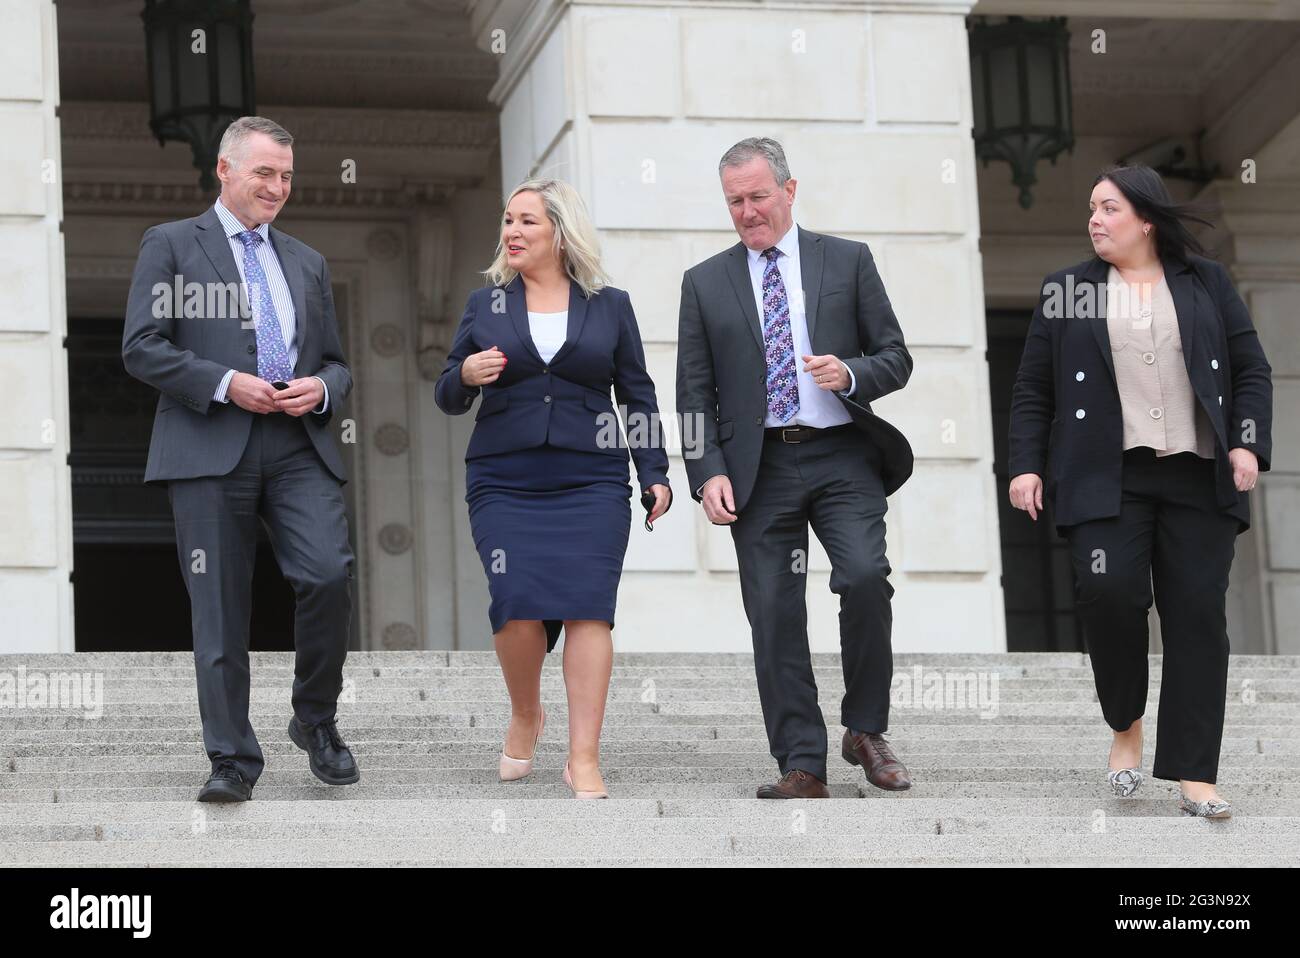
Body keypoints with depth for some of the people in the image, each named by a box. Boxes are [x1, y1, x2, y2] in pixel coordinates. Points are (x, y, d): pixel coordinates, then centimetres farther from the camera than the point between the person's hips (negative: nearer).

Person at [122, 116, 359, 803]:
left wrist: (321, 388, 1)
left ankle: (315, 718, 5)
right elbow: (141, 347, -2)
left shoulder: (307, 263, 23)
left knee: (329, 575, -17)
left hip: (299, 448, 3)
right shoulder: (171, 245, 8)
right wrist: (225, 383, -12)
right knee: (220, 611, -2)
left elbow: (335, 362, 25)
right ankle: (232, 760, 6)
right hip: (210, 451, -3)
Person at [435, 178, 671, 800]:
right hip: (504, 484, 1)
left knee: (586, 608, -11)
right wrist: (464, 376, -9)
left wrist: (654, 473, 5)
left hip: (591, 483, 0)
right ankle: (525, 716, 15)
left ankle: (583, 759, -10)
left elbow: (637, 396, 13)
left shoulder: (609, 305, 10)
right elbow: (447, 399, 13)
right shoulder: (486, 305, 12)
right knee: (517, 605, -14)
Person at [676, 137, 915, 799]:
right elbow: (694, 393, 9)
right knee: (774, 616, -2)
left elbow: (895, 357, 9)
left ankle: (865, 731, -2)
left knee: (865, 578, -21)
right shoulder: (705, 283, 12)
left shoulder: (848, 262, 9)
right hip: (759, 465, 1)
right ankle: (803, 768, 3)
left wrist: (850, 373, -12)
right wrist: (708, 473, -4)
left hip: (841, 454, -1)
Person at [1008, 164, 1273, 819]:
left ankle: (1194, 777, -3)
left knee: (1198, 615, -5)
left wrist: (1248, 443, -4)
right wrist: (1026, 465, 1)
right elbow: (1033, 389, 10)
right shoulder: (1066, 290, 11)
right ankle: (1125, 726, 6)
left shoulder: (1206, 284, 11)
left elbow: (1250, 370, 10)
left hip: (1198, 476, 1)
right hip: (1107, 478, -1)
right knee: (1108, 592, -20)